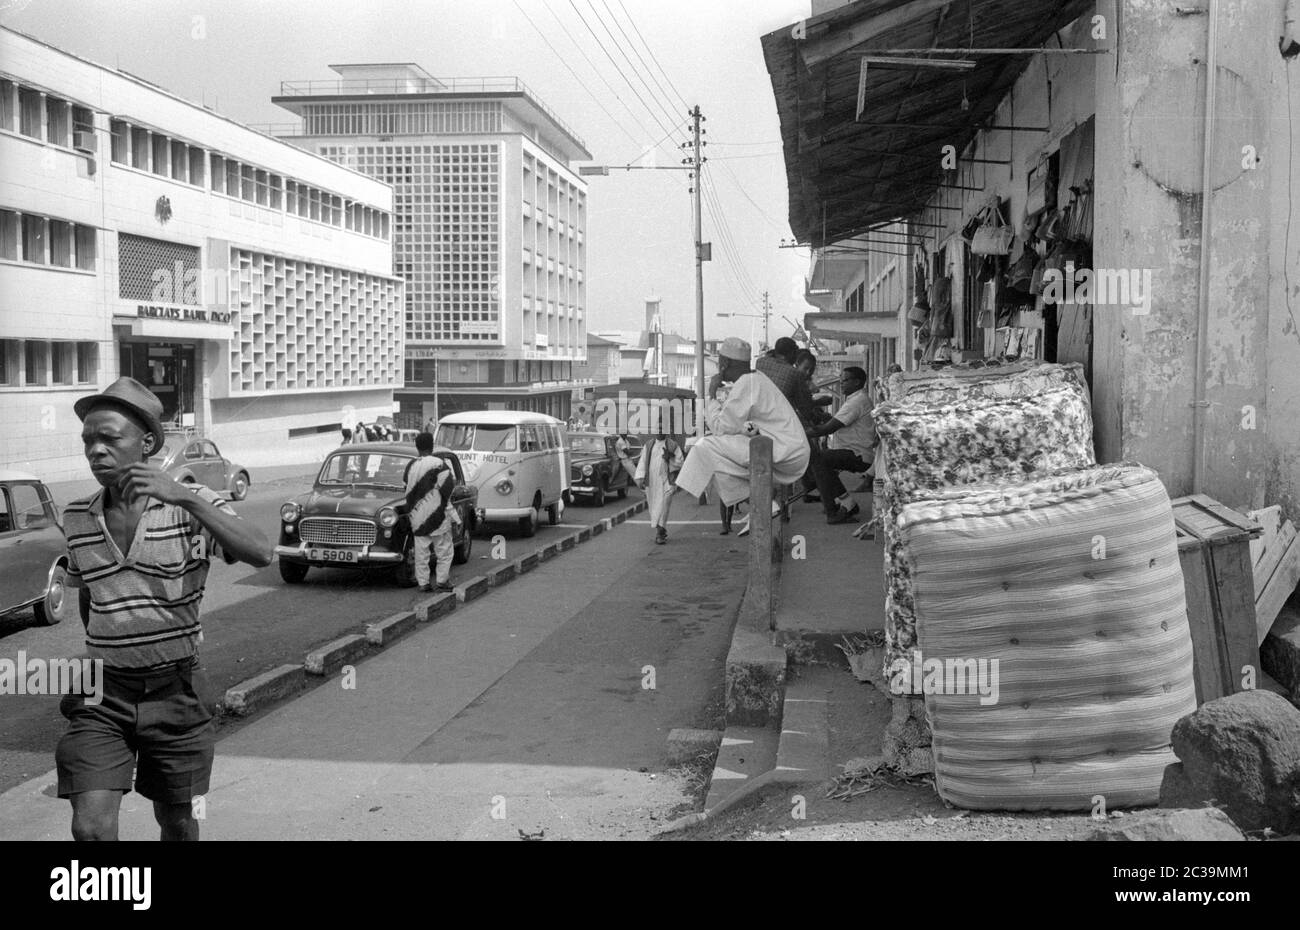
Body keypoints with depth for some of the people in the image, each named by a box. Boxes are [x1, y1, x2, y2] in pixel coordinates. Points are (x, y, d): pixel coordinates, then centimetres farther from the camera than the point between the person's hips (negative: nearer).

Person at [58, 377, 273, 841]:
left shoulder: (191, 503, -10)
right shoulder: (77, 518, 0)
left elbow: (261, 554, -27)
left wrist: (185, 498, -34)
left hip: (176, 691, -2)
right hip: (103, 696, 2)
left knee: (178, 825, 13)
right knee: (91, 827, -13)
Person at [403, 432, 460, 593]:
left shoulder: (411, 465, 2)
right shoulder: (438, 465, -12)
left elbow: (405, 485, 8)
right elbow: (448, 487, -15)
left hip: (417, 516, 5)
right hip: (437, 516, -5)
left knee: (421, 551, 10)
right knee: (444, 551, 6)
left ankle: (423, 583, 10)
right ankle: (442, 581, 4)